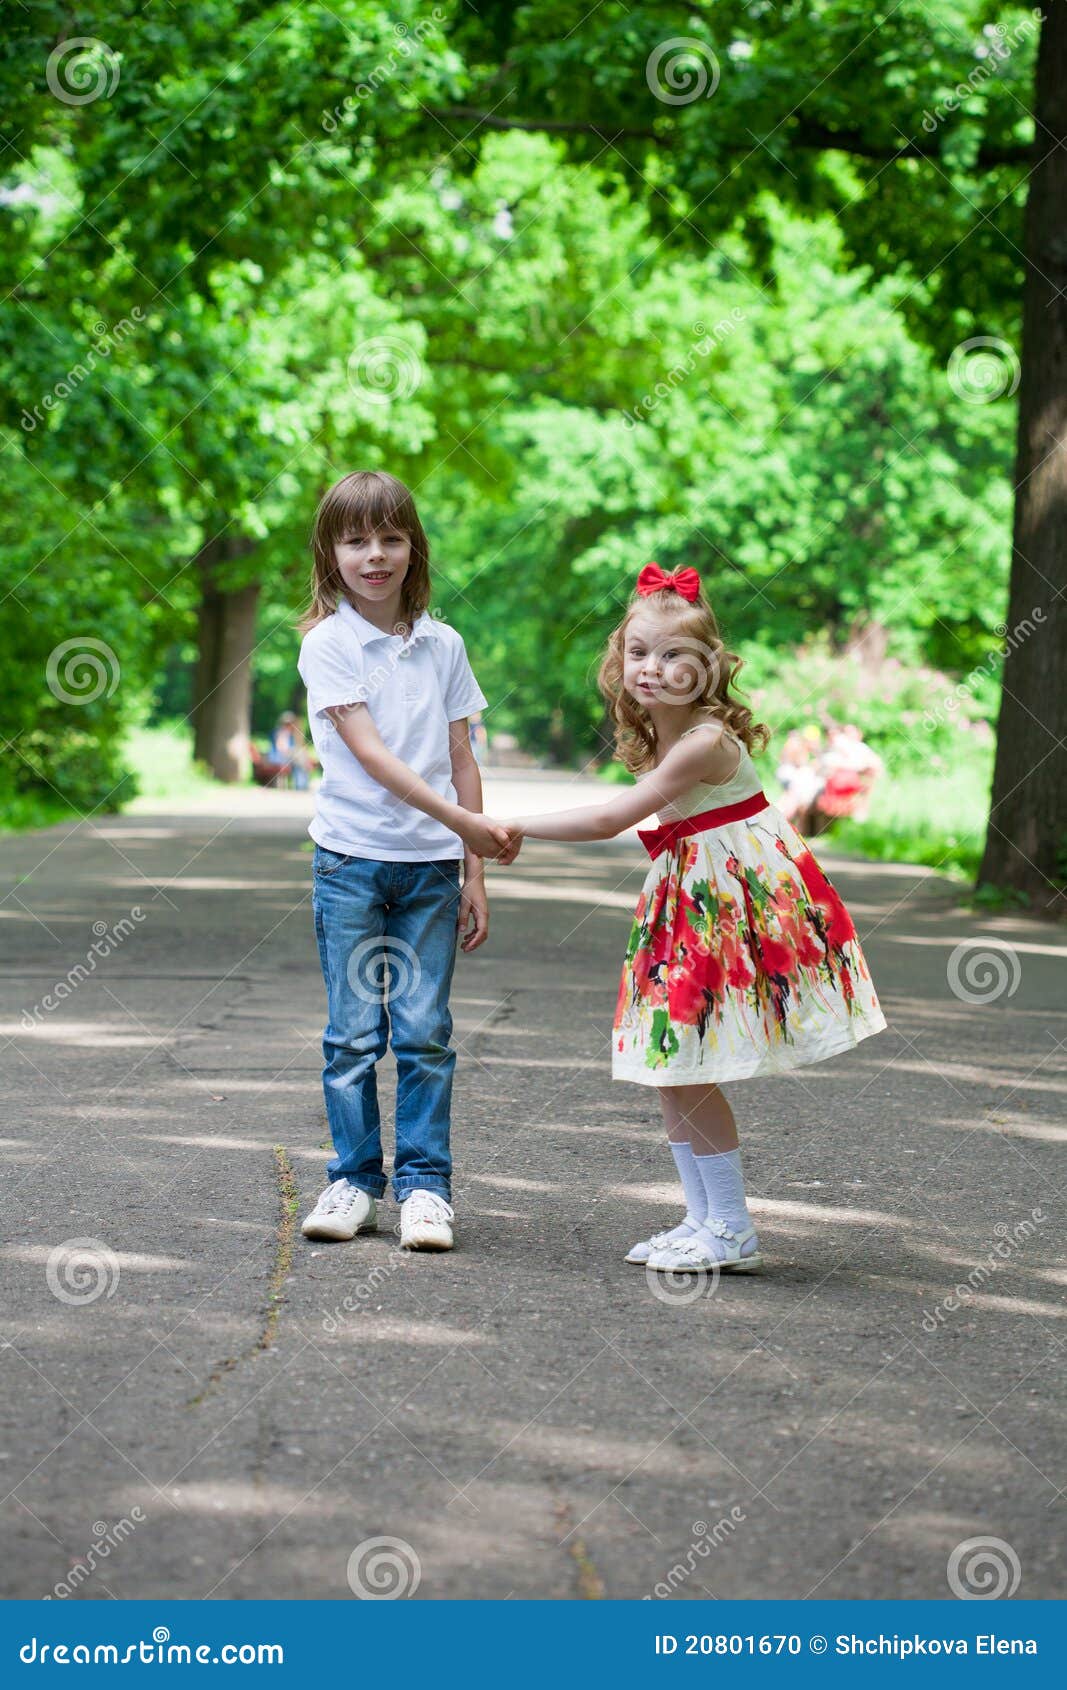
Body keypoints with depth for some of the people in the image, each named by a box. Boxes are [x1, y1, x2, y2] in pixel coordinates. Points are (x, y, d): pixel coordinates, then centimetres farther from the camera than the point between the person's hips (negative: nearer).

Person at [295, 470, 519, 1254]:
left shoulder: (442, 645, 7)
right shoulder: (327, 644, -4)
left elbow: (461, 762, 10)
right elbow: (369, 752, -14)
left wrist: (475, 873, 6)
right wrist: (464, 821, -22)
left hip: (431, 864, 2)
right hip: (351, 858, -2)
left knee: (425, 1032, 0)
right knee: (353, 1033, 2)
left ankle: (425, 1184, 7)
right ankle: (355, 1180, 13)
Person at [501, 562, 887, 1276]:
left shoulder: (705, 743, -22)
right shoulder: (654, 737, 6)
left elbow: (610, 820, -21)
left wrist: (515, 827, -15)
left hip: (738, 893, -9)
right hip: (690, 899, 9)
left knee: (685, 1068, -8)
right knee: (668, 1068, 9)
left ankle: (733, 1233, 2)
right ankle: (705, 1219, 19)